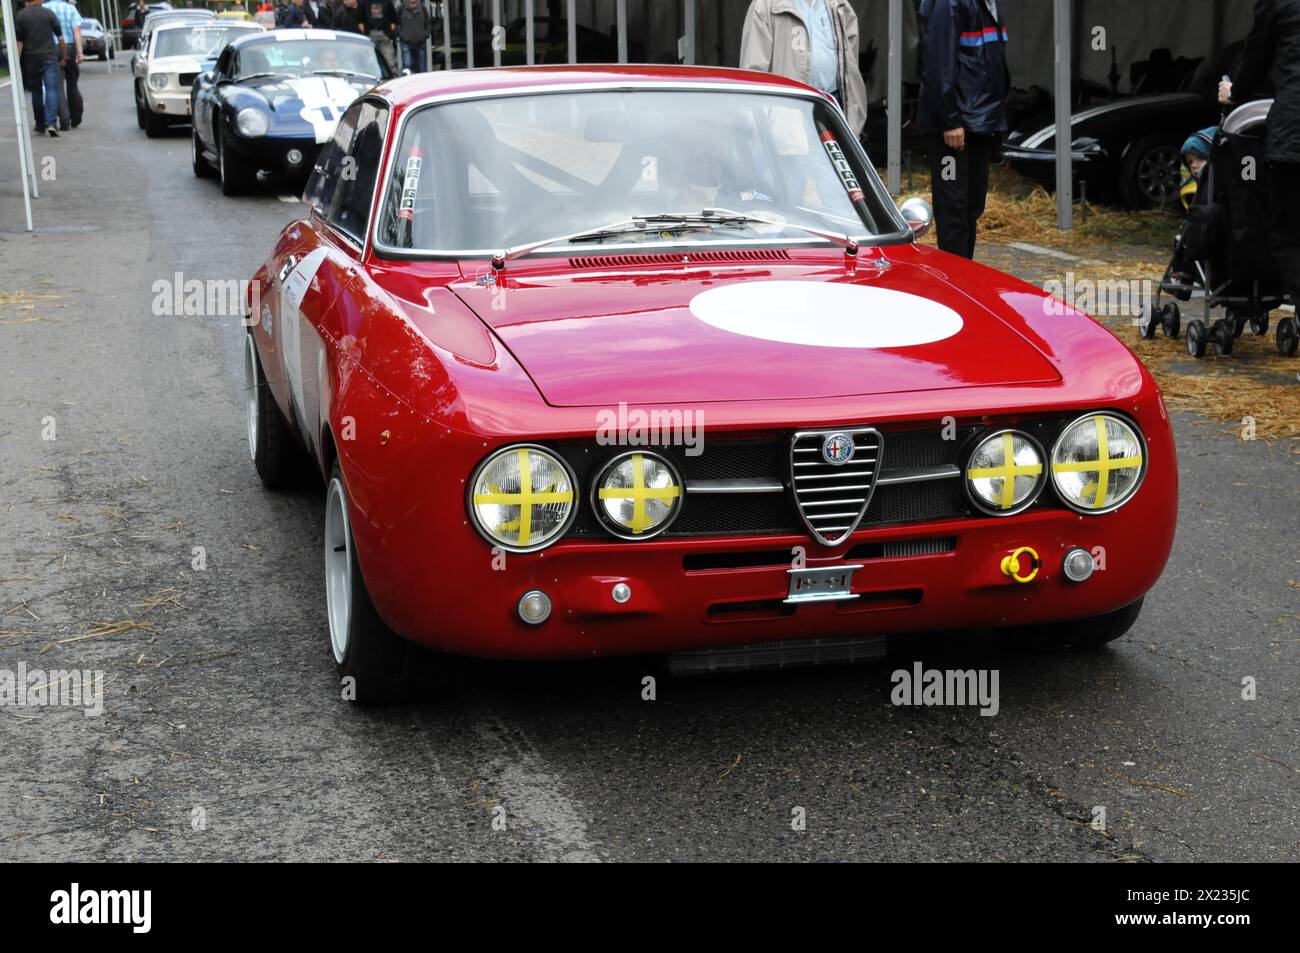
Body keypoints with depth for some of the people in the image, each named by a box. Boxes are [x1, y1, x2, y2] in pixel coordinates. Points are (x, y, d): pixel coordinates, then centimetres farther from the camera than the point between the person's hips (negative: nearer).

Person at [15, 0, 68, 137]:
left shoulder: (20, 16, 1)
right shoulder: (49, 14, 0)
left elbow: (19, 43, -2)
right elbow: (60, 38, 1)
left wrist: (17, 64, 2)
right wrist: (64, 56, 12)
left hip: (31, 60, 1)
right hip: (49, 57, -1)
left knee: (36, 92, 13)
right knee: (51, 90, -6)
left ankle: (40, 126, 18)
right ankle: (51, 123, -22)